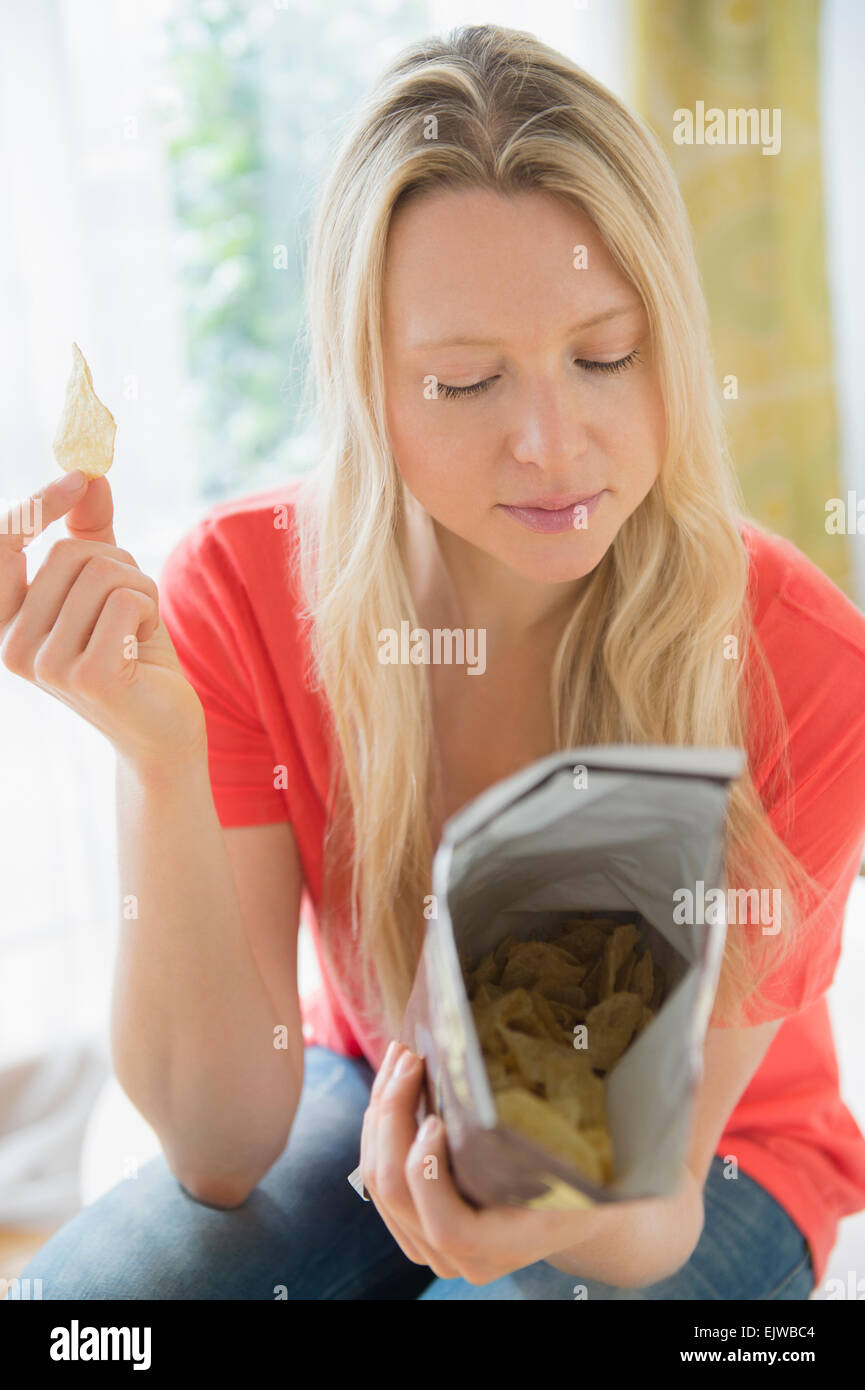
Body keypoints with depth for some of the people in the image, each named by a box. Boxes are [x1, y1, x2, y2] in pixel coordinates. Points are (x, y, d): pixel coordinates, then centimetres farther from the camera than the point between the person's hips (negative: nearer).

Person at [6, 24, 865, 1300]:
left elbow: (658, 1192, -20)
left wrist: (596, 1219, -44)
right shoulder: (242, 592, -21)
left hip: (694, 1163, 0)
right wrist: (161, 761, -37)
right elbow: (227, 1148, -23)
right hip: (382, 1096, 1)